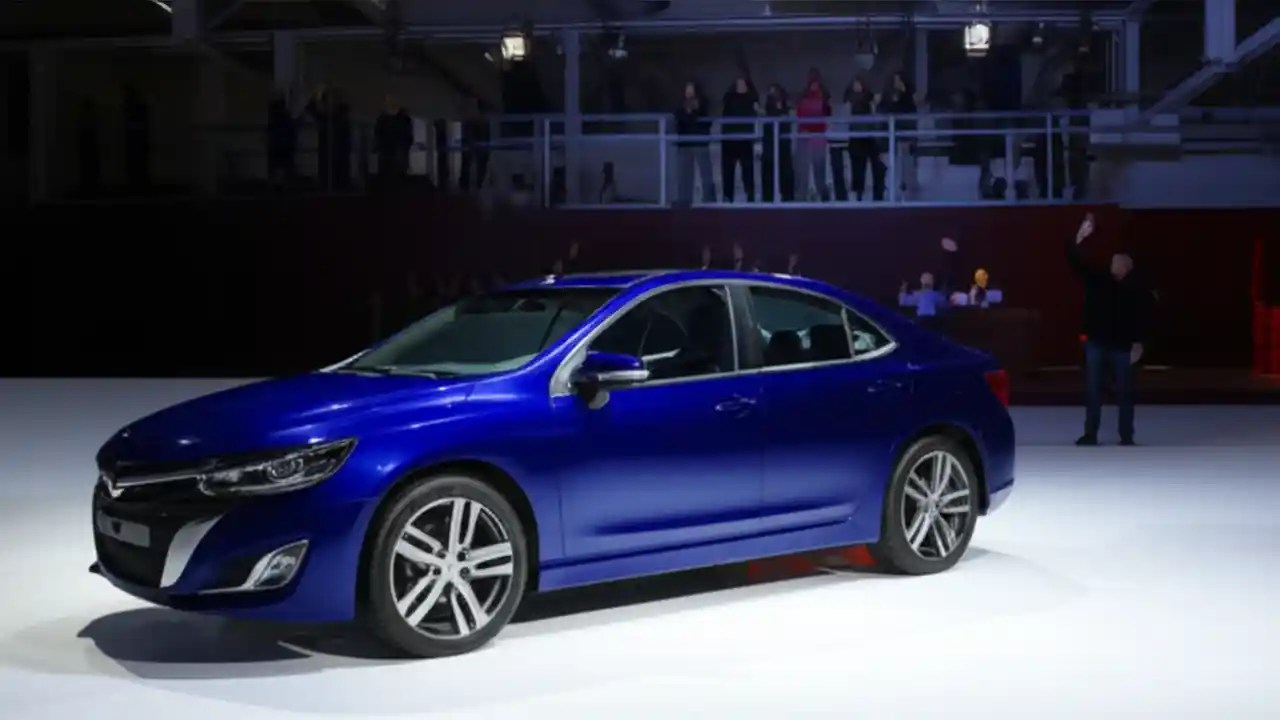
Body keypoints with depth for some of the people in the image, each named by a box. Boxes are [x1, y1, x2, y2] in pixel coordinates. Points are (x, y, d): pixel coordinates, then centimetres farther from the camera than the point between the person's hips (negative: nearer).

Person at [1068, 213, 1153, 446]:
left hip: (1123, 346, -2)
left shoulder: (1138, 290, -2)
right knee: (1092, 390, 5)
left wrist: (1138, 343, -14)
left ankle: (1126, 437, 10)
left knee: (1124, 392, 3)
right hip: (1096, 343, 2)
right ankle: (1090, 434, 13)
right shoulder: (1097, 279, 4)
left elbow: (1144, 318, -4)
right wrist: (1078, 239, -17)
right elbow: (1075, 262, -3)